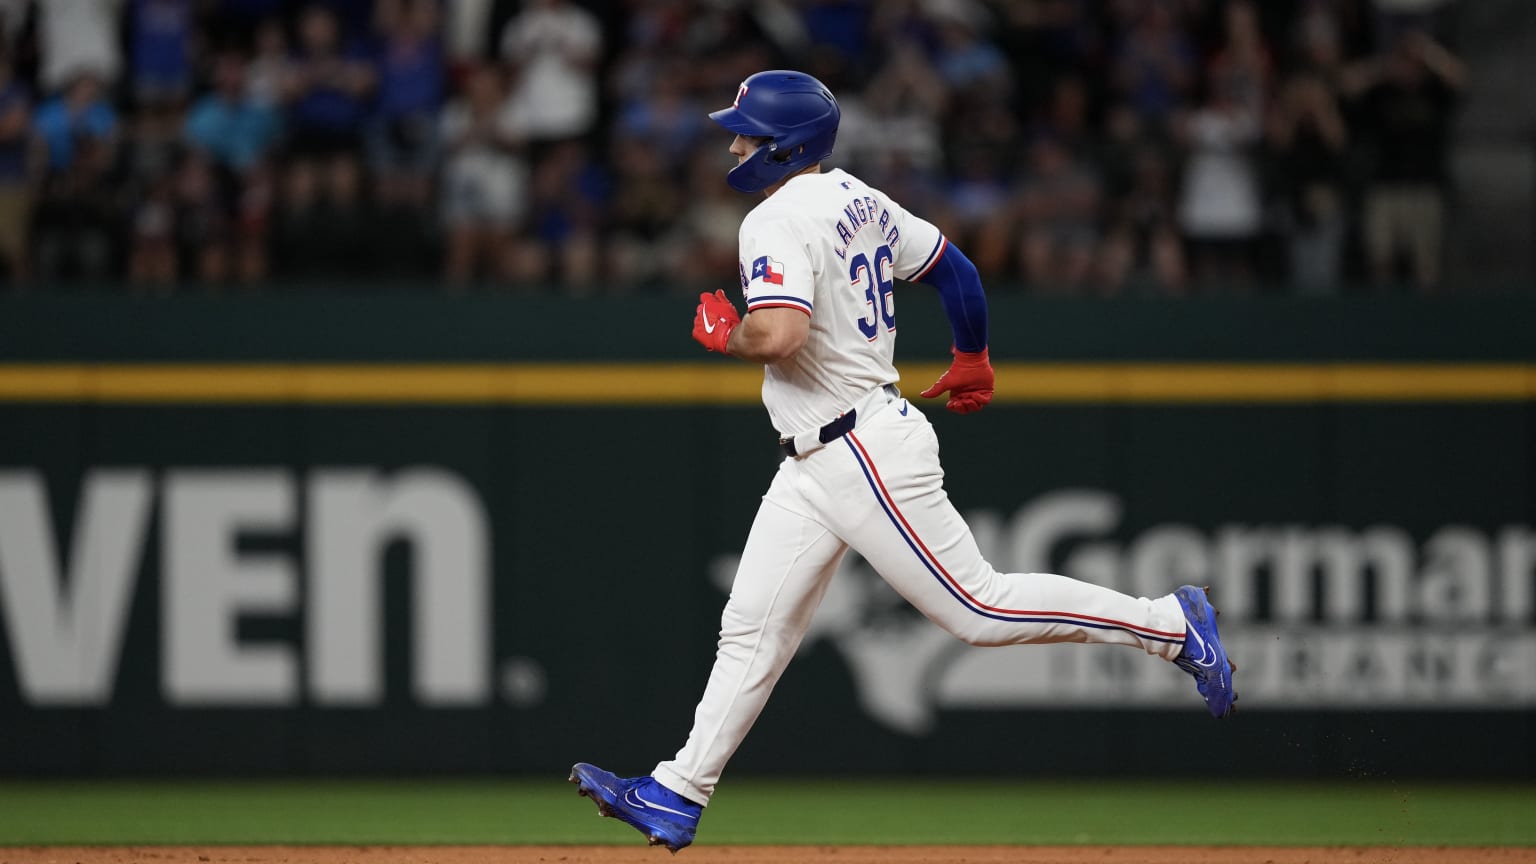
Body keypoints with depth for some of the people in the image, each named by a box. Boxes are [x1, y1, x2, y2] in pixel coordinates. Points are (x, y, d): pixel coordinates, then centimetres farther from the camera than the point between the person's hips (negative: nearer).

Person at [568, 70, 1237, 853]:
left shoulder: (777, 222, -18)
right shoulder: (858, 201, 11)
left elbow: (779, 336, -32)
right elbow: (953, 266, 21)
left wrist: (723, 334, -10)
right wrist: (972, 360, 37)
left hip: (866, 454, -10)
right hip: (815, 465, 10)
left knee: (977, 607, -5)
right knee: (752, 631, 8)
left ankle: (1171, 624, 3)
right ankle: (676, 798, 9)